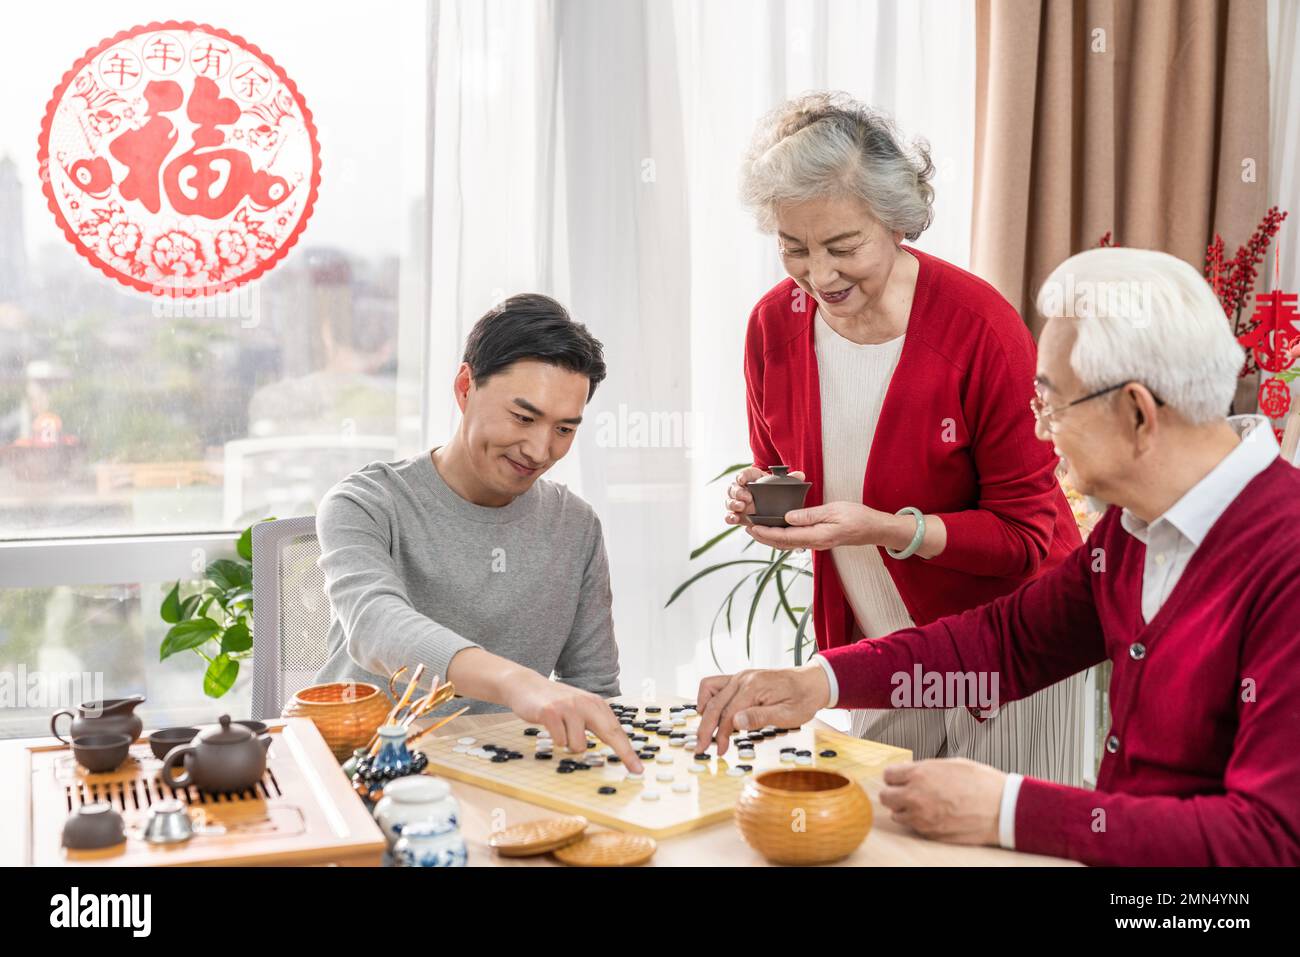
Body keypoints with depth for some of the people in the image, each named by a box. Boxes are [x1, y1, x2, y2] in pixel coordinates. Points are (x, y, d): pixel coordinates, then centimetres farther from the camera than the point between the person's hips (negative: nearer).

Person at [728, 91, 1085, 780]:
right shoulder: (774, 323, -6)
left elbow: (1025, 534, -17)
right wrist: (759, 496, -12)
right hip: (871, 656, 4)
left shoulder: (980, 328, -21)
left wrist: (891, 530, -30)